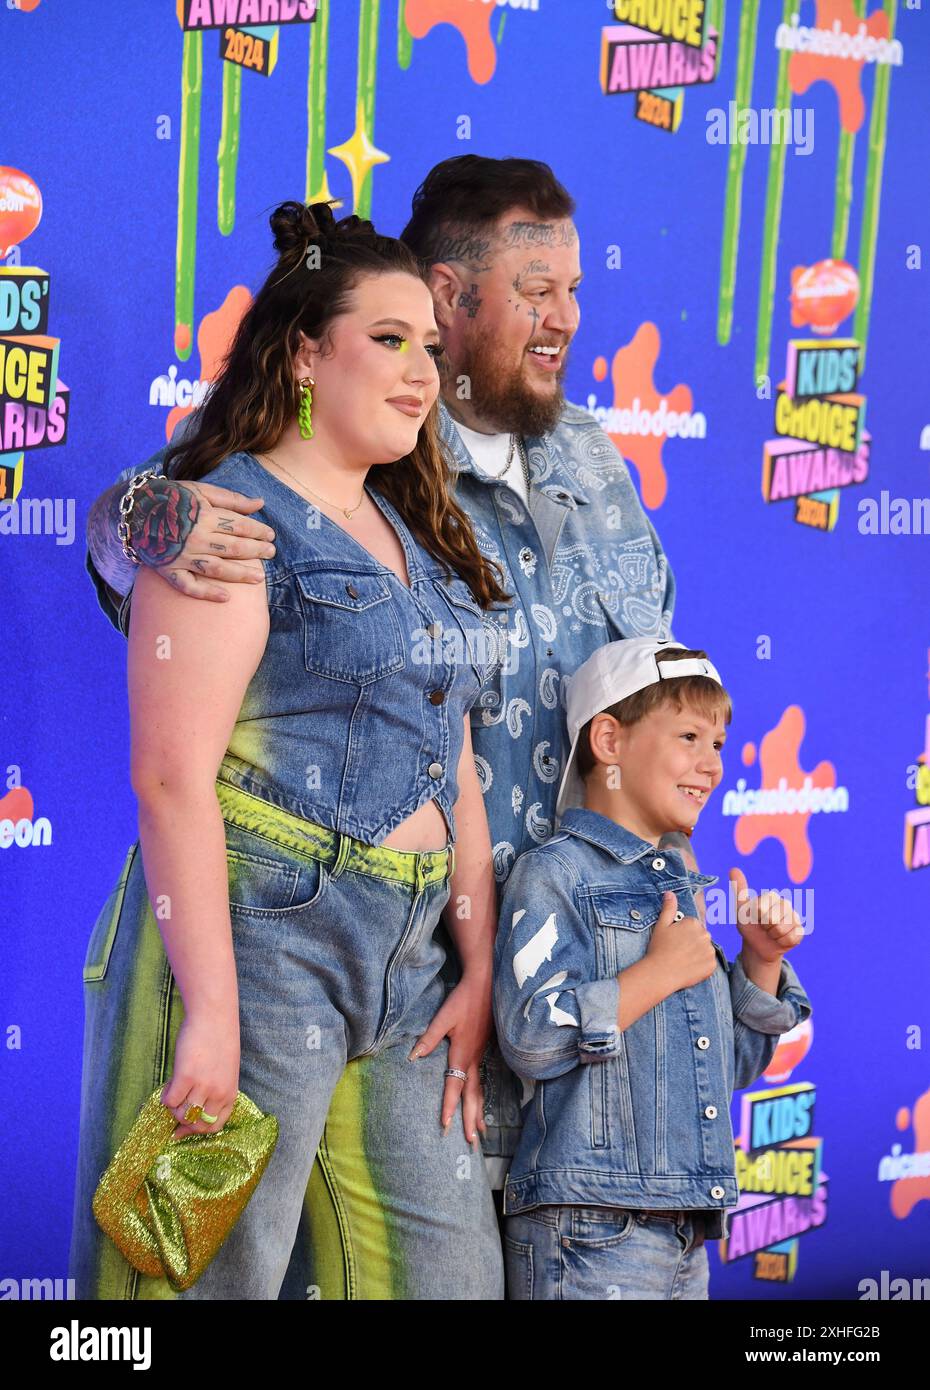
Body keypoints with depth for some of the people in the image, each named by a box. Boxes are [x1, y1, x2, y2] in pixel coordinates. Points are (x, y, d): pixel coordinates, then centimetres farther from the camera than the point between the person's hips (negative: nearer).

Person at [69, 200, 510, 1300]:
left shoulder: (414, 538, 17)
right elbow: (171, 775, -16)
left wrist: (479, 970, 10)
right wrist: (211, 1010, -20)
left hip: (405, 964, 8)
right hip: (257, 941, -8)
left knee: (455, 1270, 9)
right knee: (222, 1275, 0)